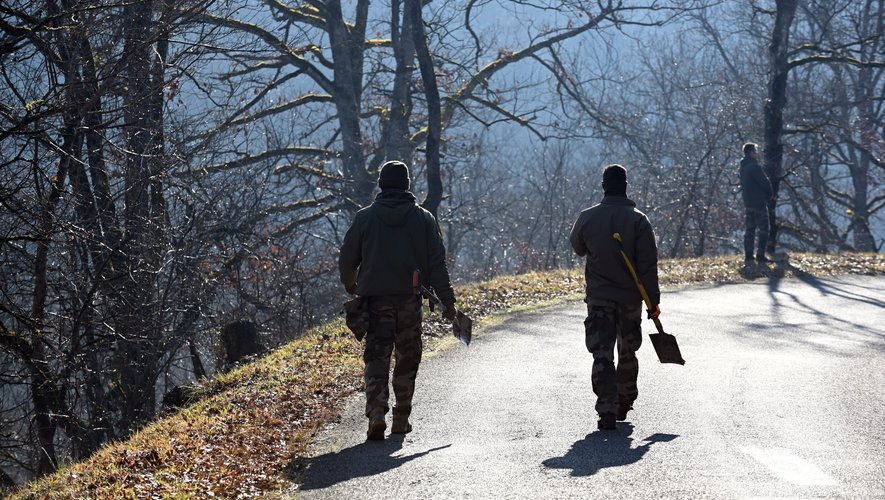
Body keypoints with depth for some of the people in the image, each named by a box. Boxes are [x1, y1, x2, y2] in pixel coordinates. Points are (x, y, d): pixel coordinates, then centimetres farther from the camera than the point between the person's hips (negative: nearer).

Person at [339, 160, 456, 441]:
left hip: (375, 299, 0)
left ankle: (376, 414, -18)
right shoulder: (423, 219, 0)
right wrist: (447, 301, 2)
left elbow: (347, 259, 6)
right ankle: (401, 419, 15)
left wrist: (350, 285, 26)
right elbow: (436, 263, -1)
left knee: (376, 357, 0)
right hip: (410, 300, 0)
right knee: (407, 359, 11)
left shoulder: (365, 218, 0)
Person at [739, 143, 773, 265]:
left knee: (749, 230, 11)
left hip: (748, 203, 9)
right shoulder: (754, 166, -18)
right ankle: (760, 256, -4)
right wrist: (770, 194, 4)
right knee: (763, 230, -2)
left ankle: (748, 256, 11)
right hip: (759, 202, -9)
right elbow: (764, 182, -18)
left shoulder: (743, 167, 11)